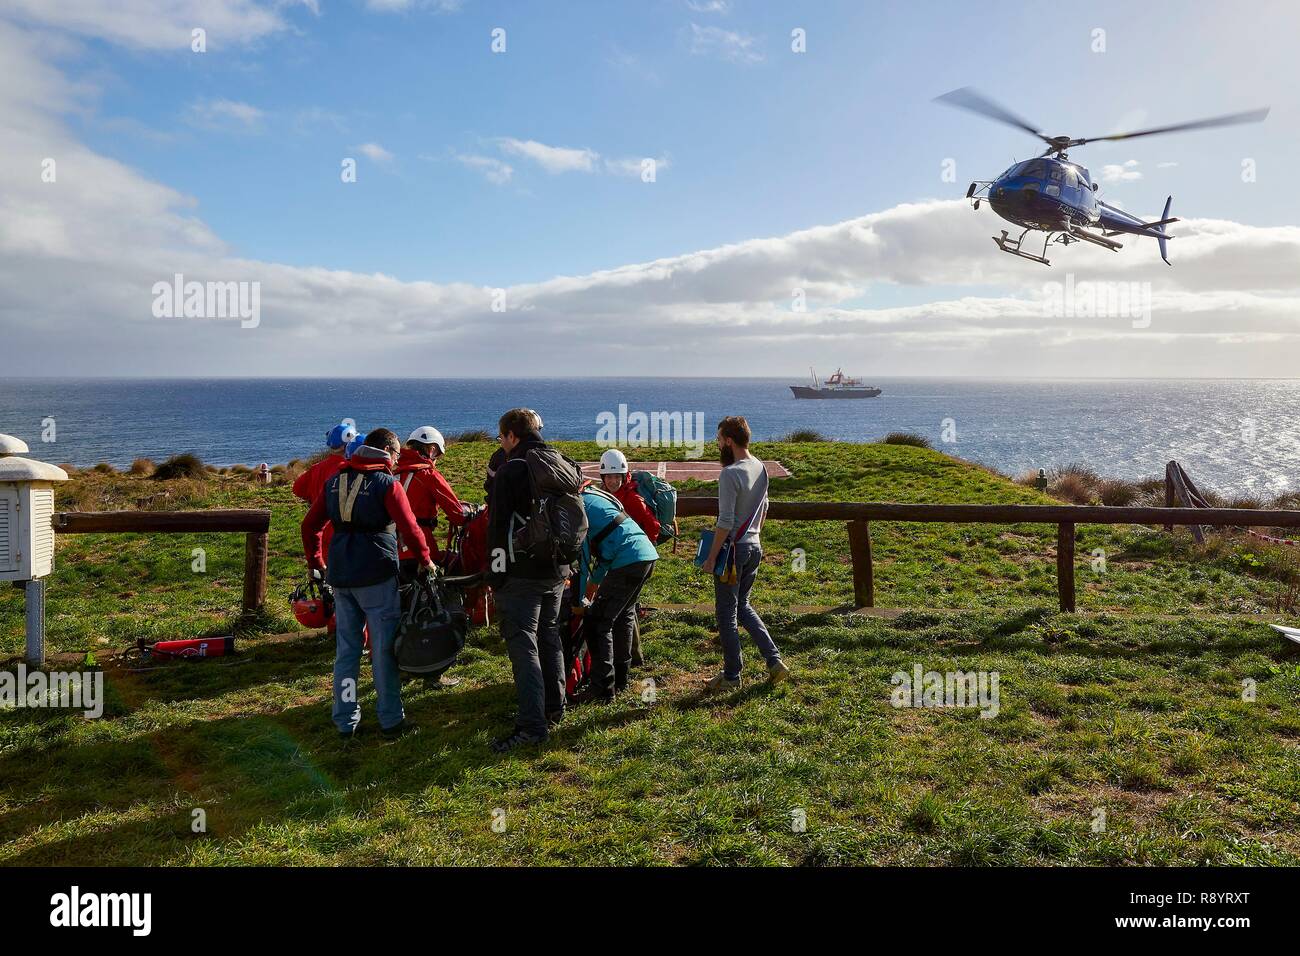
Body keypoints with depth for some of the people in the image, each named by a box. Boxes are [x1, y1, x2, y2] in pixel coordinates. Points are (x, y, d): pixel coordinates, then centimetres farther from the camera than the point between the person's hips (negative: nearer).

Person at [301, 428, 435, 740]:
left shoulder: (334, 481, 11)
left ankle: (345, 723, 18)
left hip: (340, 575, 6)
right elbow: (410, 527, -14)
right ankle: (391, 721, 11)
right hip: (377, 576, -5)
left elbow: (309, 525, 14)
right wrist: (426, 560, -1)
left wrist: (315, 561, 23)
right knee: (384, 650, 4)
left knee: (346, 649, 12)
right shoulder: (387, 483, -7)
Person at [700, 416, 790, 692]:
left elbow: (725, 522, -22)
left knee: (727, 613, 5)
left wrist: (711, 556, -15)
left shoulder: (730, 475, -21)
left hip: (733, 549, -8)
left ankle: (731, 676, 15)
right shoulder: (760, 468, 5)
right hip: (754, 546, 8)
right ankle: (774, 661, 17)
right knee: (743, 606, 22)